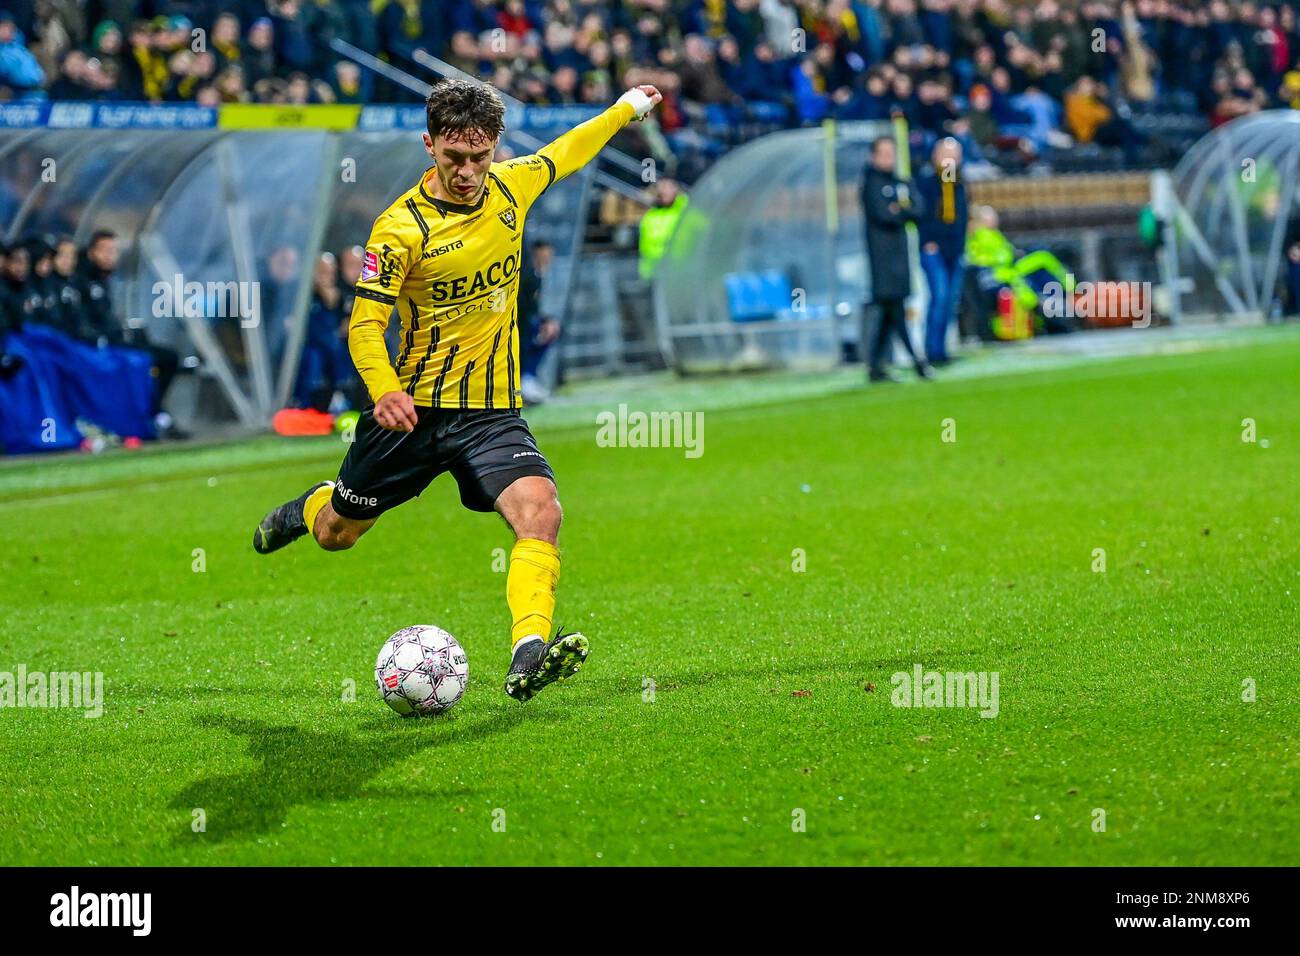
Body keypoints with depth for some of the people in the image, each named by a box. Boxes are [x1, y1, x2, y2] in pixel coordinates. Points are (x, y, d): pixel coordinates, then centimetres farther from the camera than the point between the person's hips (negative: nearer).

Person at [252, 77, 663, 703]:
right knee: (336, 536, 16)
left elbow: (563, 154, 23)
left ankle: (528, 658, -36)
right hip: (413, 409, -2)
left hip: (493, 411, 2)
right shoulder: (402, 227, -16)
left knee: (540, 511, -26)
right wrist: (384, 391, -35)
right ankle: (306, 510, 54)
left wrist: (625, 108, 33)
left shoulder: (512, 186, 0)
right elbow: (365, 324, -17)